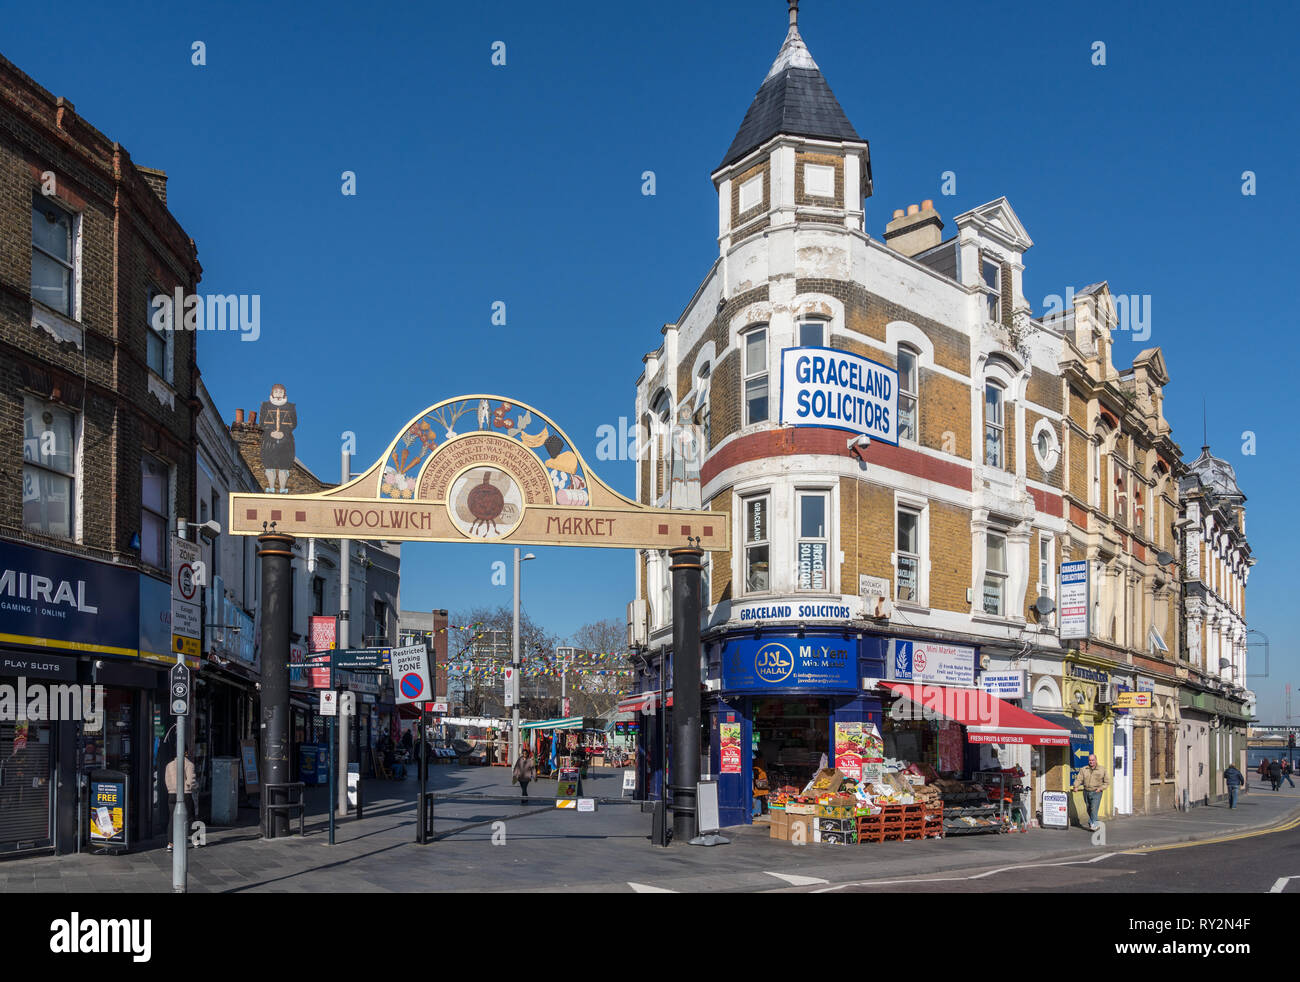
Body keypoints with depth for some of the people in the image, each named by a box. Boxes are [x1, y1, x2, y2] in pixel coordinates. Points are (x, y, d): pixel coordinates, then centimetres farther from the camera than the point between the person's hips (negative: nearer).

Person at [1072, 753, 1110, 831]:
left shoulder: (1102, 770, 1)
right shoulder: (1083, 770, 6)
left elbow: (1107, 782, 6)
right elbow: (1079, 779, 0)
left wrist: (1101, 788, -9)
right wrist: (1076, 787, -18)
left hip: (1096, 793, -3)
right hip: (1086, 792, 3)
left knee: (1094, 809, -16)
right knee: (1089, 809, 12)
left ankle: (1094, 825, -16)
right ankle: (1091, 824, 27)